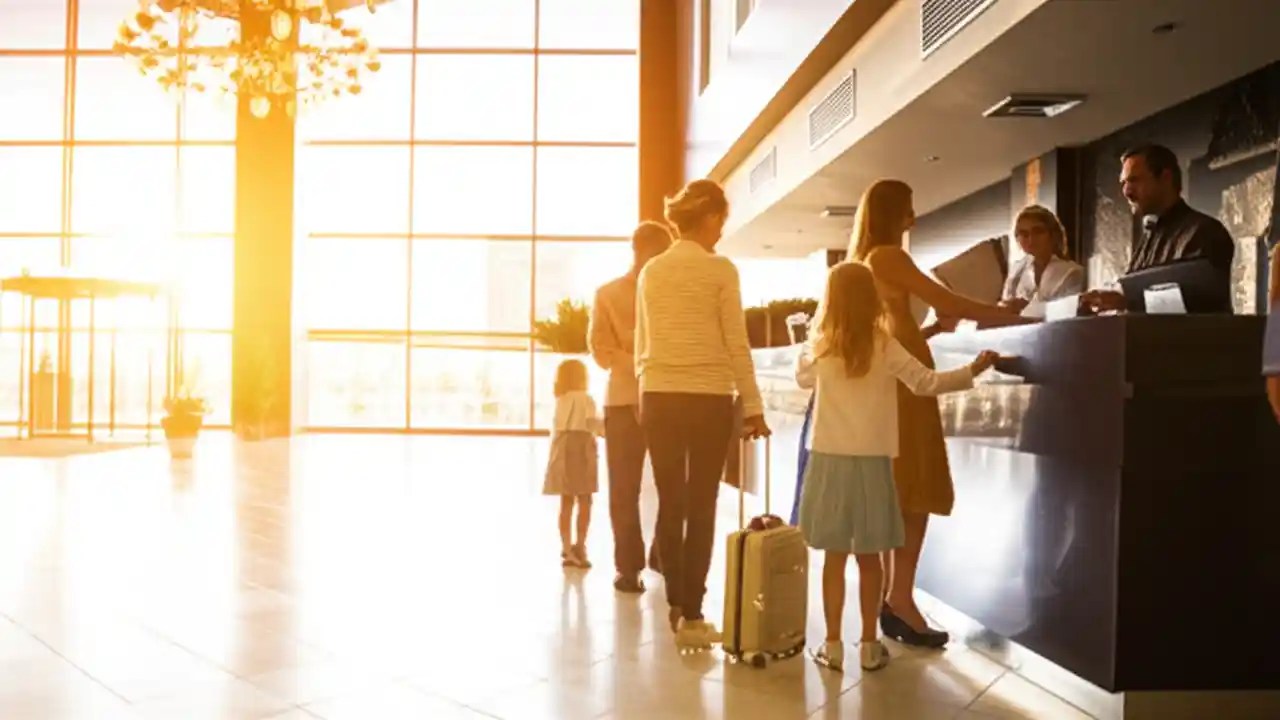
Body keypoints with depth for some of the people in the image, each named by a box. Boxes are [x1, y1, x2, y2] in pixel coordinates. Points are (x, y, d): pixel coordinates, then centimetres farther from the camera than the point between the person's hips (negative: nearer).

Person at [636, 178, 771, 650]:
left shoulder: (651, 272, 7)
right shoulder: (721, 270, -6)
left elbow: (641, 344, 11)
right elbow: (737, 345, -7)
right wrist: (753, 406, -2)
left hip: (659, 398, 4)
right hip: (708, 398, -4)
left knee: (669, 504, 12)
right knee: (701, 507, 2)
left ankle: (676, 606, 23)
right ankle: (691, 616, 6)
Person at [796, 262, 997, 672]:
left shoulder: (820, 346, 0)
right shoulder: (885, 347, -4)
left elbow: (802, 378, 18)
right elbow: (925, 383, -5)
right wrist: (972, 371, 3)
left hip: (829, 460, 0)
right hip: (872, 462, 0)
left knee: (834, 557, 5)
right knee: (869, 557, 9)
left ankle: (833, 646, 10)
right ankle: (869, 646, 16)